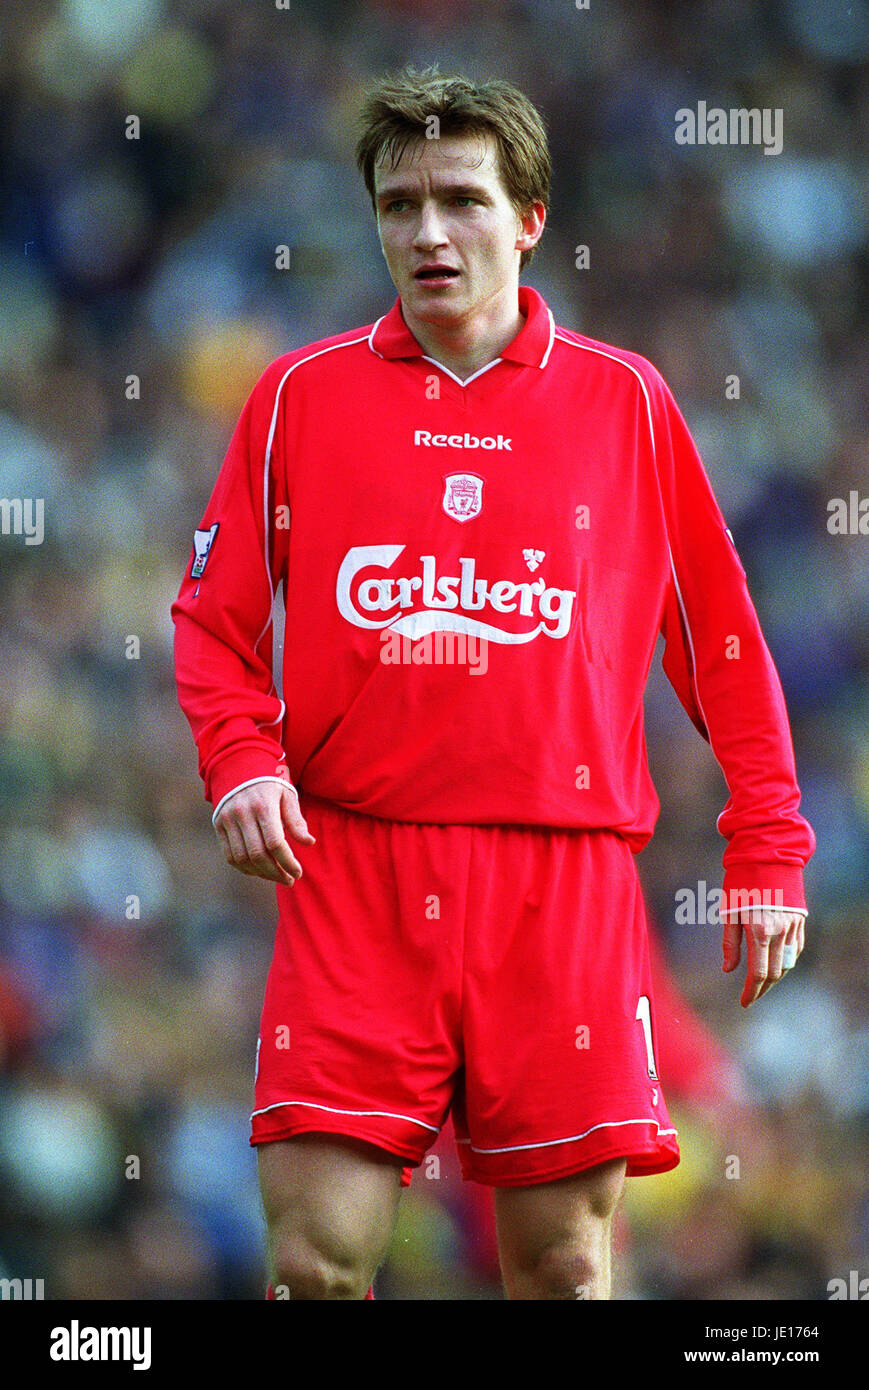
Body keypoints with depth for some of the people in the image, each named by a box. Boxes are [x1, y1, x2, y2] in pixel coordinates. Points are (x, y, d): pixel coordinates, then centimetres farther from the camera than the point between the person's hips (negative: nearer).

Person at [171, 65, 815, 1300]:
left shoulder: (625, 403, 8)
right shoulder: (301, 397, 9)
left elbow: (722, 641, 11)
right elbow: (213, 616, 12)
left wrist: (767, 851, 6)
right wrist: (239, 757, -7)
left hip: (566, 884, 0)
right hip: (351, 874, 0)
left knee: (565, 1261, 0)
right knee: (316, 1255, -8)